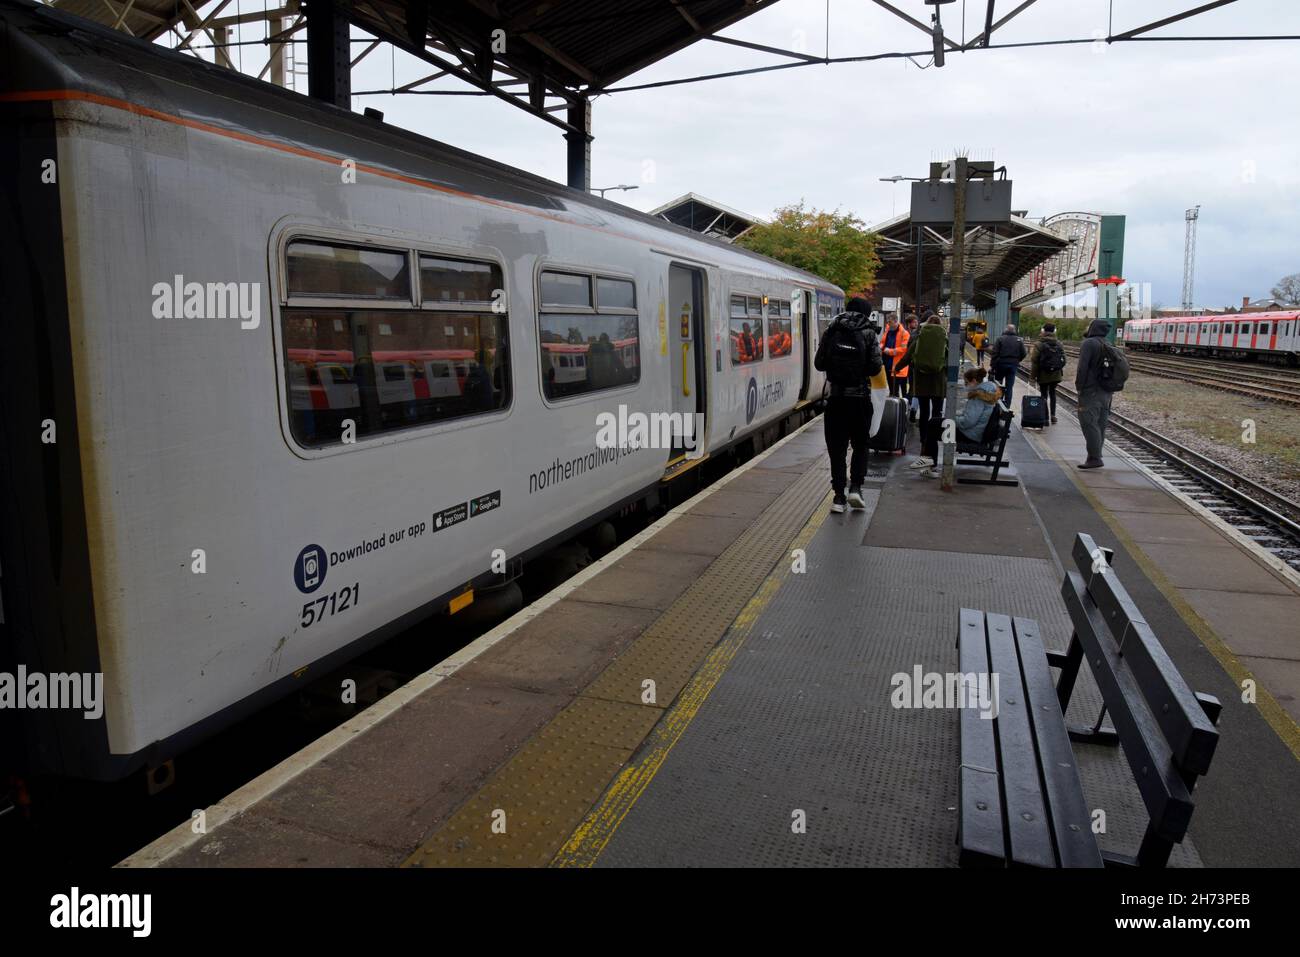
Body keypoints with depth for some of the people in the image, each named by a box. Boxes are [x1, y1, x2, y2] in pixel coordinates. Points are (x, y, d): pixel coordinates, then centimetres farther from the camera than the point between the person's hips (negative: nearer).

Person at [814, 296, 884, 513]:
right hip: (860, 397, -1)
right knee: (860, 445, 15)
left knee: (836, 447, 8)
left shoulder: (830, 332, 0)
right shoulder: (868, 334, -5)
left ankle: (839, 496, 8)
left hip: (835, 397, 1)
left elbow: (819, 364, 2)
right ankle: (855, 487, 2)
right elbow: (876, 368, -8)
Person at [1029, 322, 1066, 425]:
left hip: (1043, 375, -4)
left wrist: (1033, 375, -5)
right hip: (1056, 375, 4)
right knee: (1052, 393, 15)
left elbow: (1034, 362, -12)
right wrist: (1061, 373, 15)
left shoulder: (1039, 345, -11)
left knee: (1044, 395, 3)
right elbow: (1063, 360, 5)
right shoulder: (1059, 345, 2)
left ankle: (1046, 416, 0)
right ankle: (1053, 415, 15)